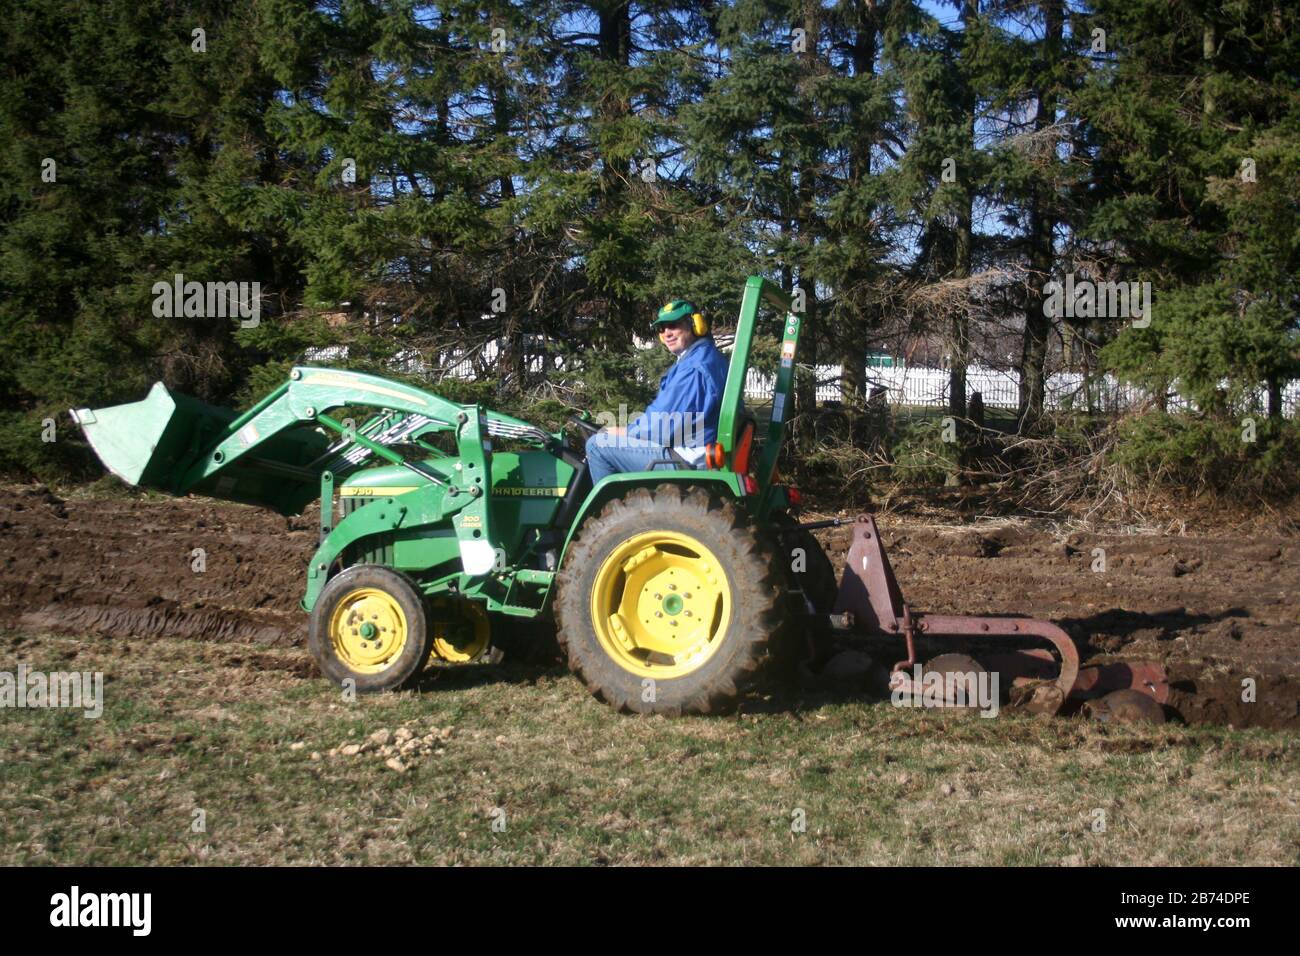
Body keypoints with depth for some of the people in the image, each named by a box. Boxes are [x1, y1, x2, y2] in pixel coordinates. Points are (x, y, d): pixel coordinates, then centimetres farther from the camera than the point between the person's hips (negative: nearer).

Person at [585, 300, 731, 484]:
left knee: (597, 444, -8)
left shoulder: (694, 368, -22)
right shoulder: (711, 357, 14)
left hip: (685, 461, -11)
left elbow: (666, 425, -22)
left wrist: (626, 432, -4)